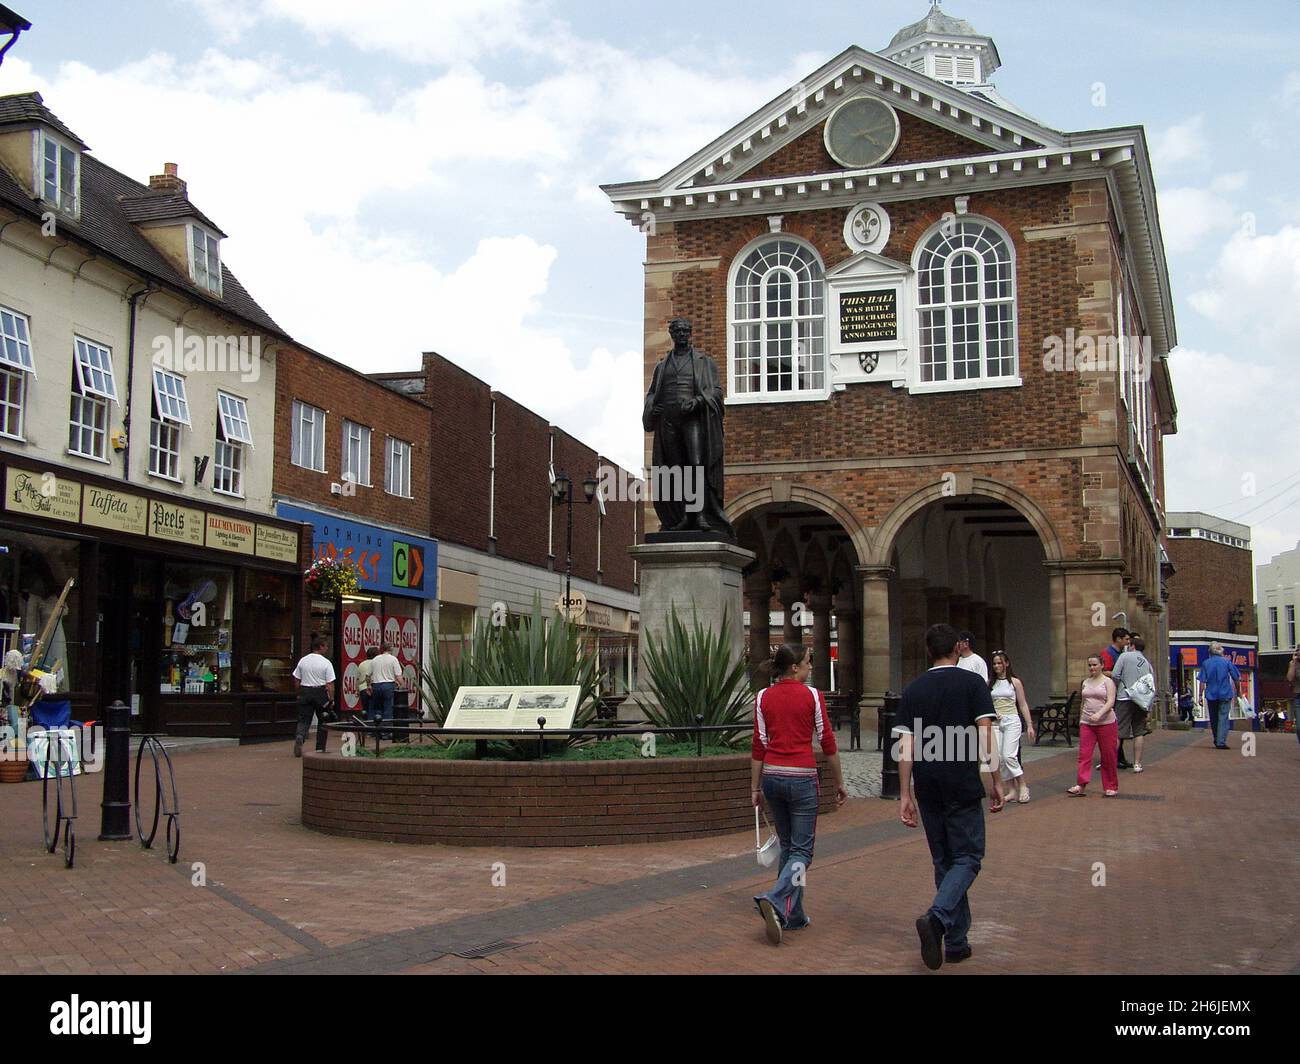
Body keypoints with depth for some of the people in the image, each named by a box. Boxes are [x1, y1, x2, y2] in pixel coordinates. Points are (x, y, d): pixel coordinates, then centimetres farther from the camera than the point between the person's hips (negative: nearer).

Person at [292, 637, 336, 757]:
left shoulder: (303, 661, 5)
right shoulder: (326, 663, -8)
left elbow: (296, 680, 10)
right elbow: (330, 684, -11)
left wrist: (299, 693, 22)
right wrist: (331, 699, -4)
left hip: (305, 692, 3)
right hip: (320, 693, -3)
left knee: (303, 720, 6)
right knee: (322, 721, 10)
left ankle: (299, 737, -22)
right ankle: (320, 748, 13)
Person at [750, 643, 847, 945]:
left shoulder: (763, 697, 4)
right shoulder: (812, 696, -6)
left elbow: (759, 745, 4)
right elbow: (828, 742, -3)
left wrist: (755, 787, 11)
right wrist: (839, 783, 7)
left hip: (772, 776, 5)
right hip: (802, 778, -5)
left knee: (787, 846, 17)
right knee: (801, 850, 0)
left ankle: (794, 915, 19)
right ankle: (774, 900, -23)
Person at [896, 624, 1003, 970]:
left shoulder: (913, 689, 5)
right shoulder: (972, 683, -2)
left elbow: (905, 746, 0)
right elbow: (985, 735, -10)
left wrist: (905, 795, 2)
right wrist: (995, 783, -3)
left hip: (928, 789, 4)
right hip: (963, 786, -4)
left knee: (944, 861, 13)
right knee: (967, 858, 3)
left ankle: (956, 942, 15)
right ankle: (936, 916, -22)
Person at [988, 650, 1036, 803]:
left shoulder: (1015, 682, 2)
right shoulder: (990, 683, 9)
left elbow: (1023, 705, 4)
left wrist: (1029, 725, 1)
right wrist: (993, 713, -9)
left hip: (1012, 721, -4)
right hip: (995, 723, 4)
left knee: (1009, 756, -14)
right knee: (999, 758, 0)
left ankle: (1023, 786, 1)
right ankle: (1013, 789, 11)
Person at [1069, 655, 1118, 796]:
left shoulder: (1108, 682, -1)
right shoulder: (1085, 683, 14)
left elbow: (1110, 702, -13)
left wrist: (1099, 714, -26)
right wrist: (1080, 720, 17)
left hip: (1106, 723, -4)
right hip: (1086, 724, 4)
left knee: (1108, 757, 2)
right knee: (1084, 754, -6)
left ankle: (1111, 787, 14)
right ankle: (1081, 786, -11)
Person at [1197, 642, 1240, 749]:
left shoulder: (1205, 663, 0)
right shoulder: (1226, 662, -2)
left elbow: (1202, 681, -3)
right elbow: (1236, 679, 2)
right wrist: (1238, 691, 17)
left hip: (1211, 695, 2)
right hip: (1225, 695, -2)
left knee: (1213, 719, 14)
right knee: (1223, 718, -2)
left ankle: (1216, 741, 24)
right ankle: (1221, 742, -11)